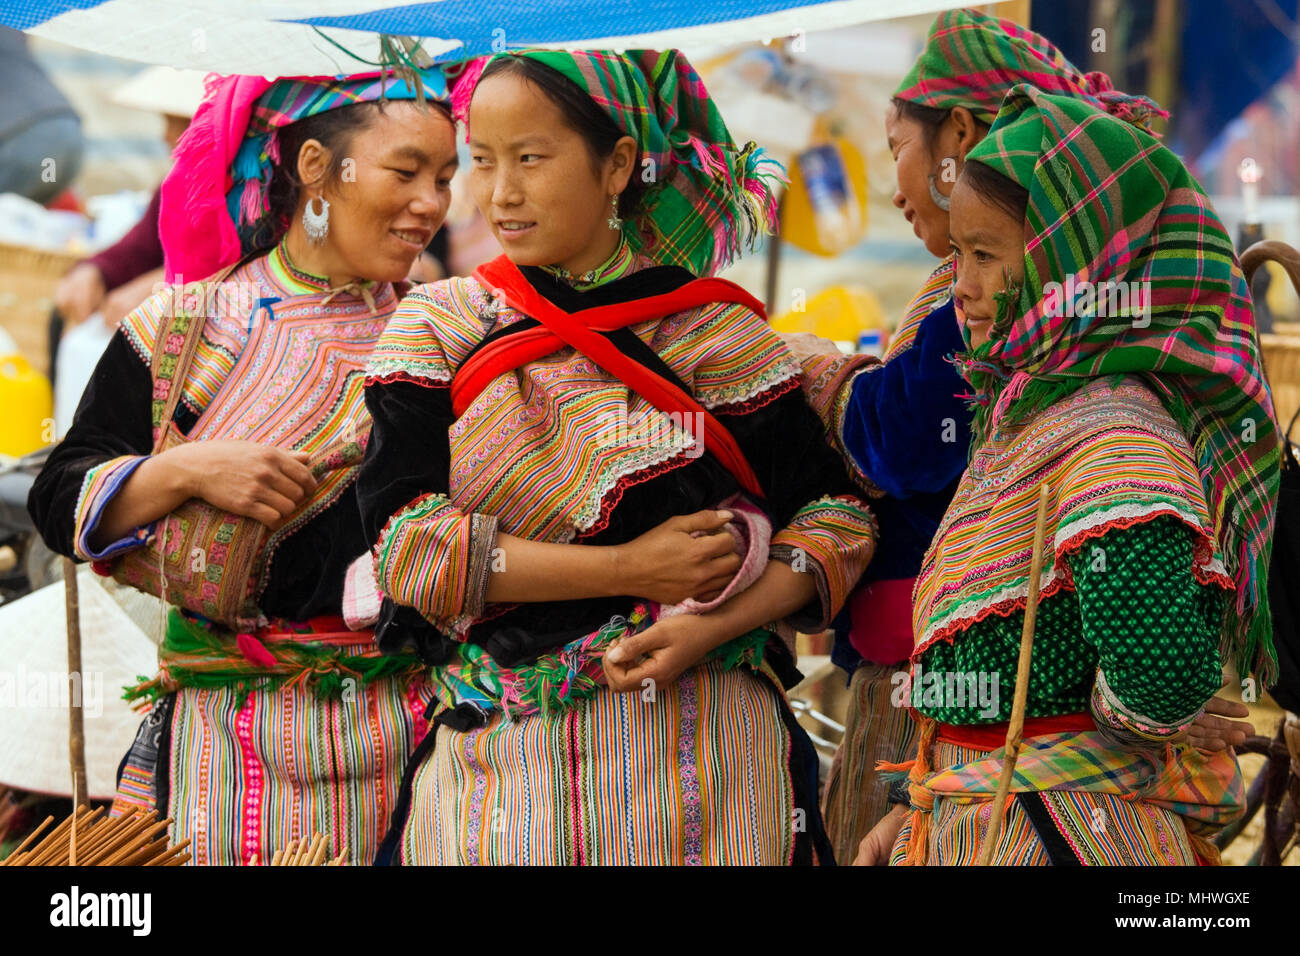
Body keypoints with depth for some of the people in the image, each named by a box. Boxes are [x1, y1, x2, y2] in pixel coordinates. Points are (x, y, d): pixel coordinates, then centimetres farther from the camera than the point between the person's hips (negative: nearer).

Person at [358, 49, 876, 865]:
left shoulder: (711, 328, 2)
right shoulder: (437, 328, 4)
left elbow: (837, 516, 0)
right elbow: (404, 541, -9)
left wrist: (715, 624, -17)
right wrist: (628, 568, -13)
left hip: (697, 752, -1)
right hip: (494, 758, 1)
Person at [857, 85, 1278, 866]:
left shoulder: (1111, 430, -19)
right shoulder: (1031, 408, 11)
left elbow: (1163, 669, -34)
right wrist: (916, 807, 16)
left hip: (1057, 830, -9)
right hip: (972, 820, 9)